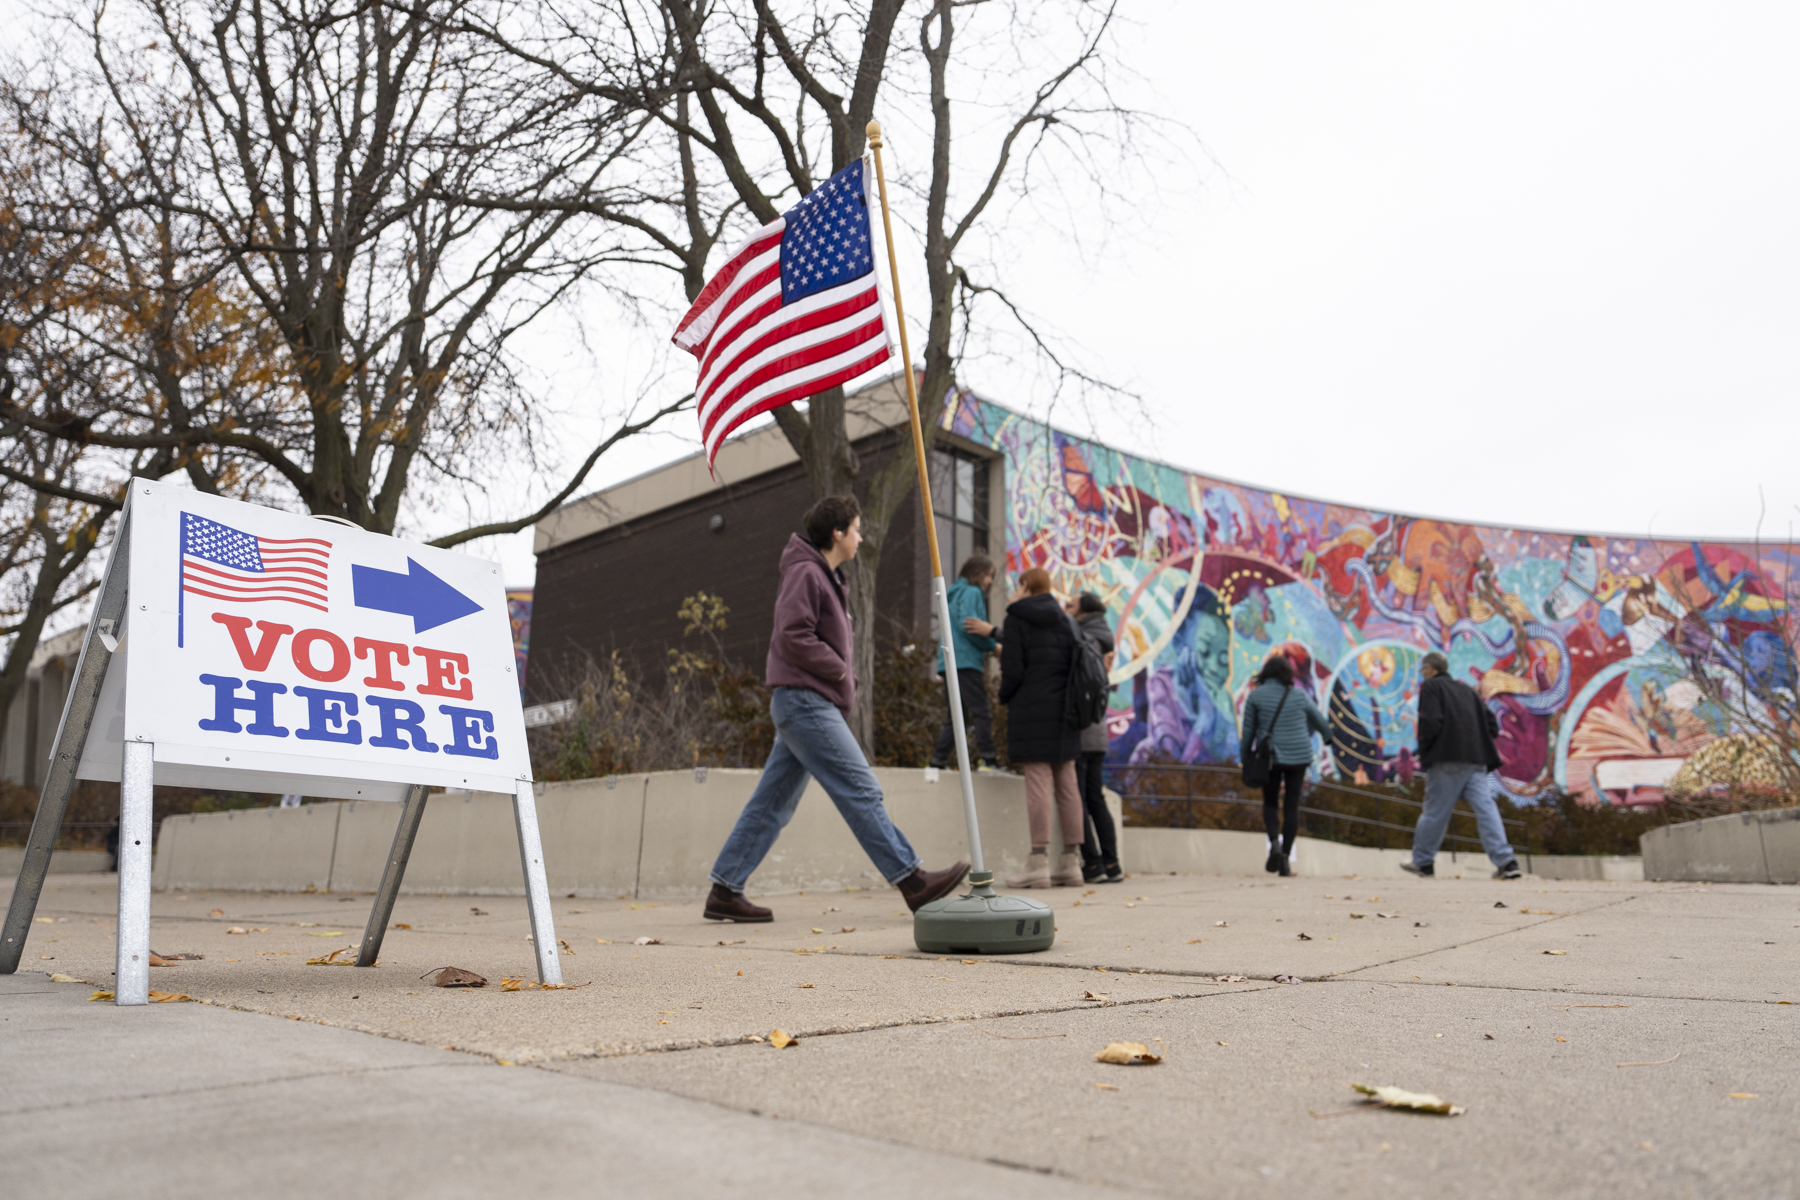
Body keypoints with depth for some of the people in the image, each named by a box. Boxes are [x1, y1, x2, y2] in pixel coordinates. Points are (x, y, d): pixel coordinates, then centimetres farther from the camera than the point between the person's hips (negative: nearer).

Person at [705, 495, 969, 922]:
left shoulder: (825, 576, 23)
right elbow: (793, 637, -19)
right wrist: (840, 671, -10)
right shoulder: (805, 572, -9)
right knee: (861, 790, -11)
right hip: (805, 700, -10)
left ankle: (725, 891, 11)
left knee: (773, 802, 8)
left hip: (808, 704, 10)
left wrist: (842, 681, 9)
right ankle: (912, 880, -9)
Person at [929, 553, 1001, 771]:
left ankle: (938, 762, 6)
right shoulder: (972, 592, -5)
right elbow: (967, 625, -17)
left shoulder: (956, 593, 24)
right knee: (981, 712, -9)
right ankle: (988, 759, -12)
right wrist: (992, 646, -6)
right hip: (965, 661, -10)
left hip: (950, 663, 10)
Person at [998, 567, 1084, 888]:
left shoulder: (1016, 620, -4)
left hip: (1031, 709, -6)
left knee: (1037, 783, -7)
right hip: (1064, 710, 6)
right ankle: (1072, 861, 9)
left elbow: (1013, 670, -10)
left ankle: (1039, 861, -9)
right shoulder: (1066, 621, 14)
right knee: (1067, 784, 7)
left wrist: (1005, 697, 7)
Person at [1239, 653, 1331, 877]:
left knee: (1269, 803, 15)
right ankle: (1285, 859, 4)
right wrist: (1327, 733, 38)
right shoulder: (1299, 696, 1)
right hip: (1299, 756, 1)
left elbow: (1248, 731, -2)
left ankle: (1274, 843, -11)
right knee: (1292, 806, 8)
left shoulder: (1256, 696, -4)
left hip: (1271, 757, -1)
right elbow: (1318, 720, 16)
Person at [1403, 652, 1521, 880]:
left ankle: (1422, 862, 11)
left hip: (1448, 760, -6)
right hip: (1477, 760, 6)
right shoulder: (1466, 689, 23)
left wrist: (1423, 749, 2)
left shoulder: (1430, 687, 3)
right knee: (1486, 809, -2)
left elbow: (1431, 722, -12)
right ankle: (1506, 861, -12)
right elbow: (1491, 724, 18)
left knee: (1434, 812, 2)